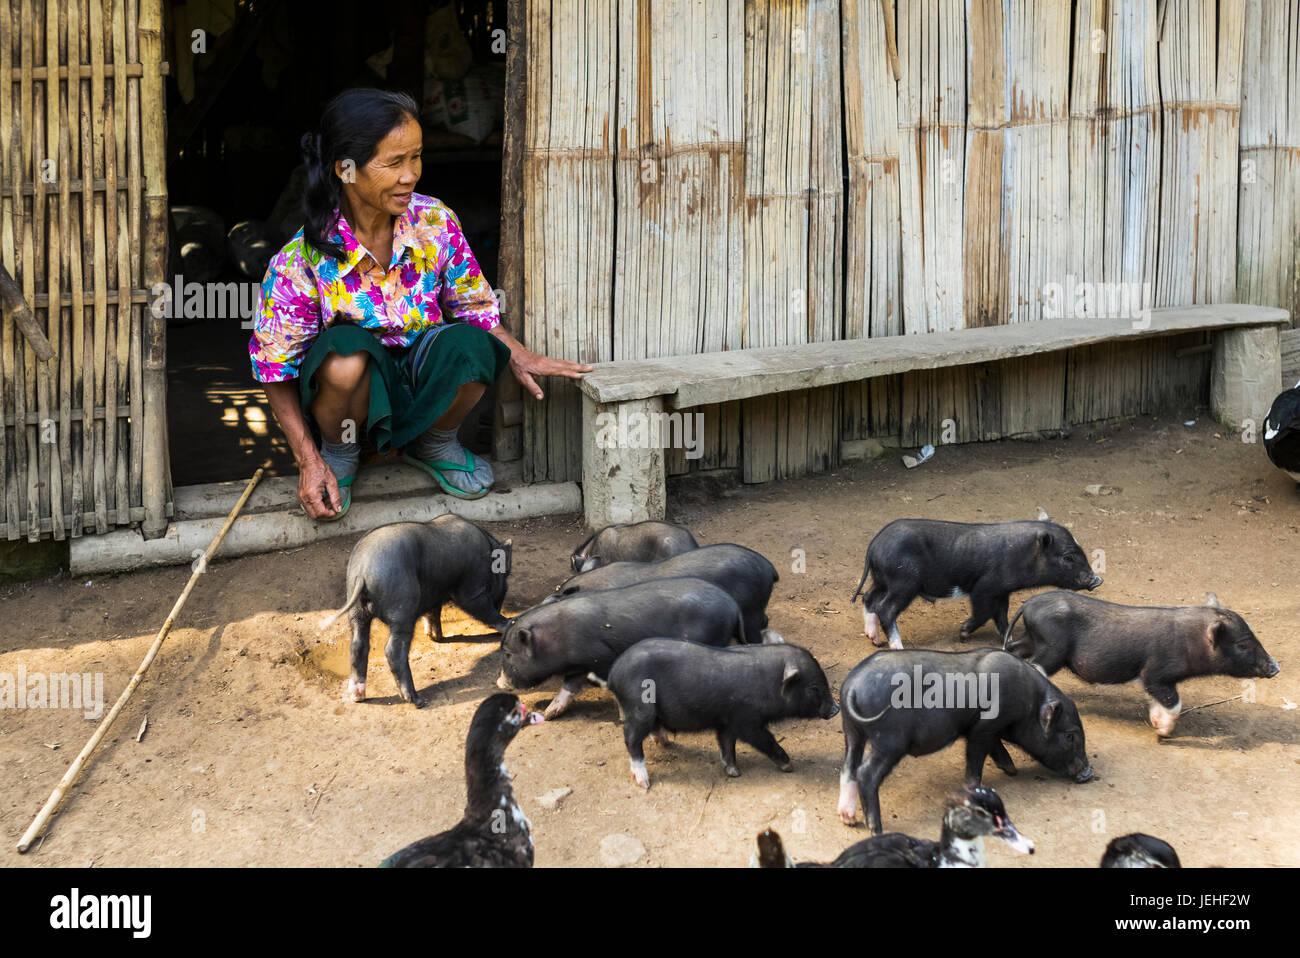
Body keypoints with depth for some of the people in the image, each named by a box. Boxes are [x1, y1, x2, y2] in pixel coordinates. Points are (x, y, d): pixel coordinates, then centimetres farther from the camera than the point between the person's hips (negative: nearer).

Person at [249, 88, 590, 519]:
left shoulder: (434, 223, -9)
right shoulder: (301, 261, -20)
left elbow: (473, 305, 7)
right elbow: (276, 372, -13)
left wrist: (519, 356, -10)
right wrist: (308, 461, -22)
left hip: (418, 385, 3)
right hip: (350, 387, -3)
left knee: (468, 347, -30)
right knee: (346, 347, -37)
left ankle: (435, 444, 4)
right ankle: (339, 452, -4)